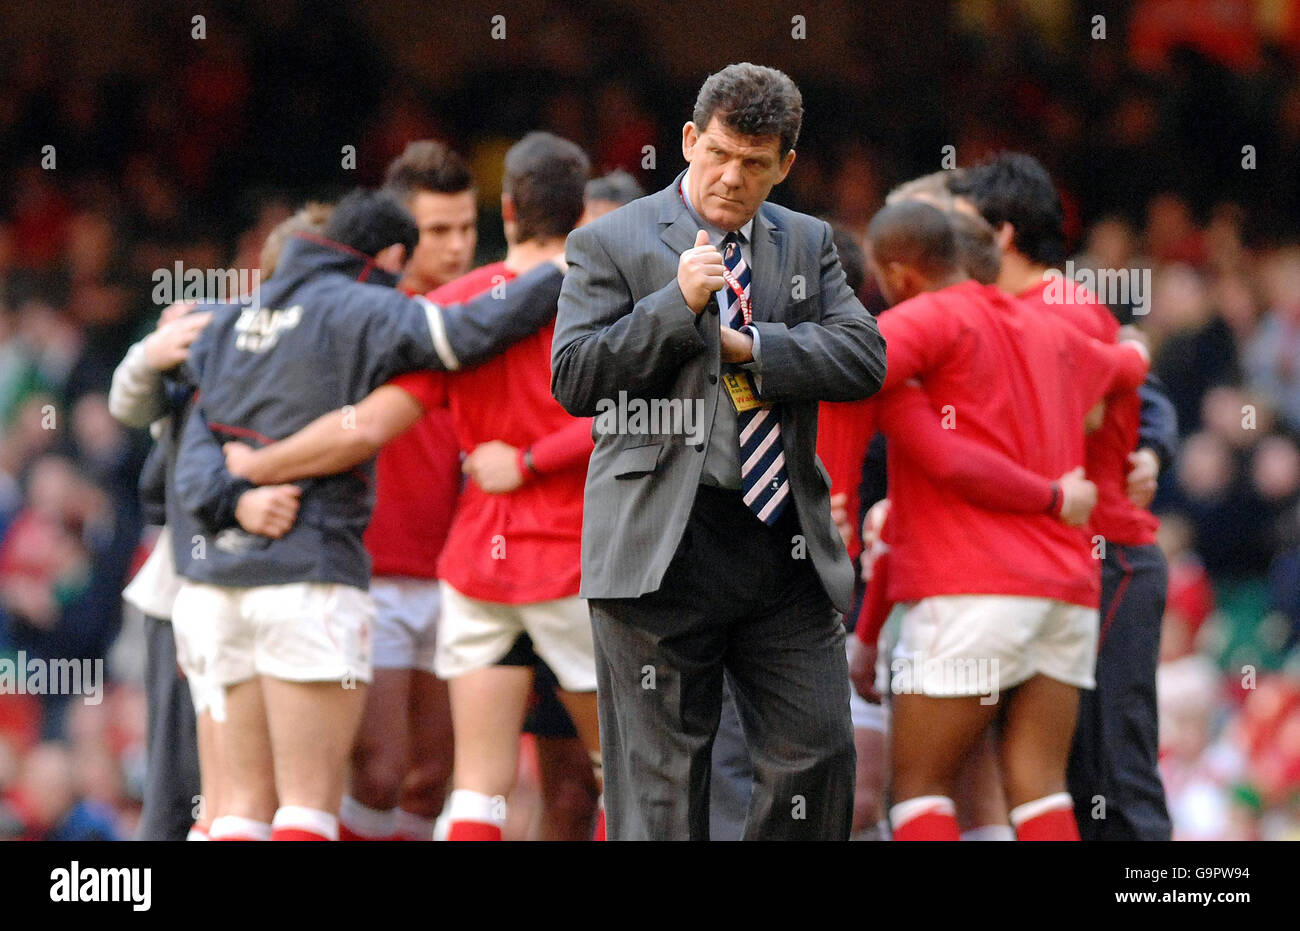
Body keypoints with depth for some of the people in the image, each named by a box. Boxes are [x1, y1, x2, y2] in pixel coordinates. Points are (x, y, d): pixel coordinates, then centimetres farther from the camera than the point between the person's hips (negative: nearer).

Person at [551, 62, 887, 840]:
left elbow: (865, 358, 3)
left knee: (819, 754, 0)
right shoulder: (611, 244, 4)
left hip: (788, 544, 4)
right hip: (663, 551, -3)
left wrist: (751, 348, -8)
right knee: (661, 777, -1)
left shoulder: (808, 244, 15)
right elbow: (574, 381, -6)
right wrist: (677, 304, -15)